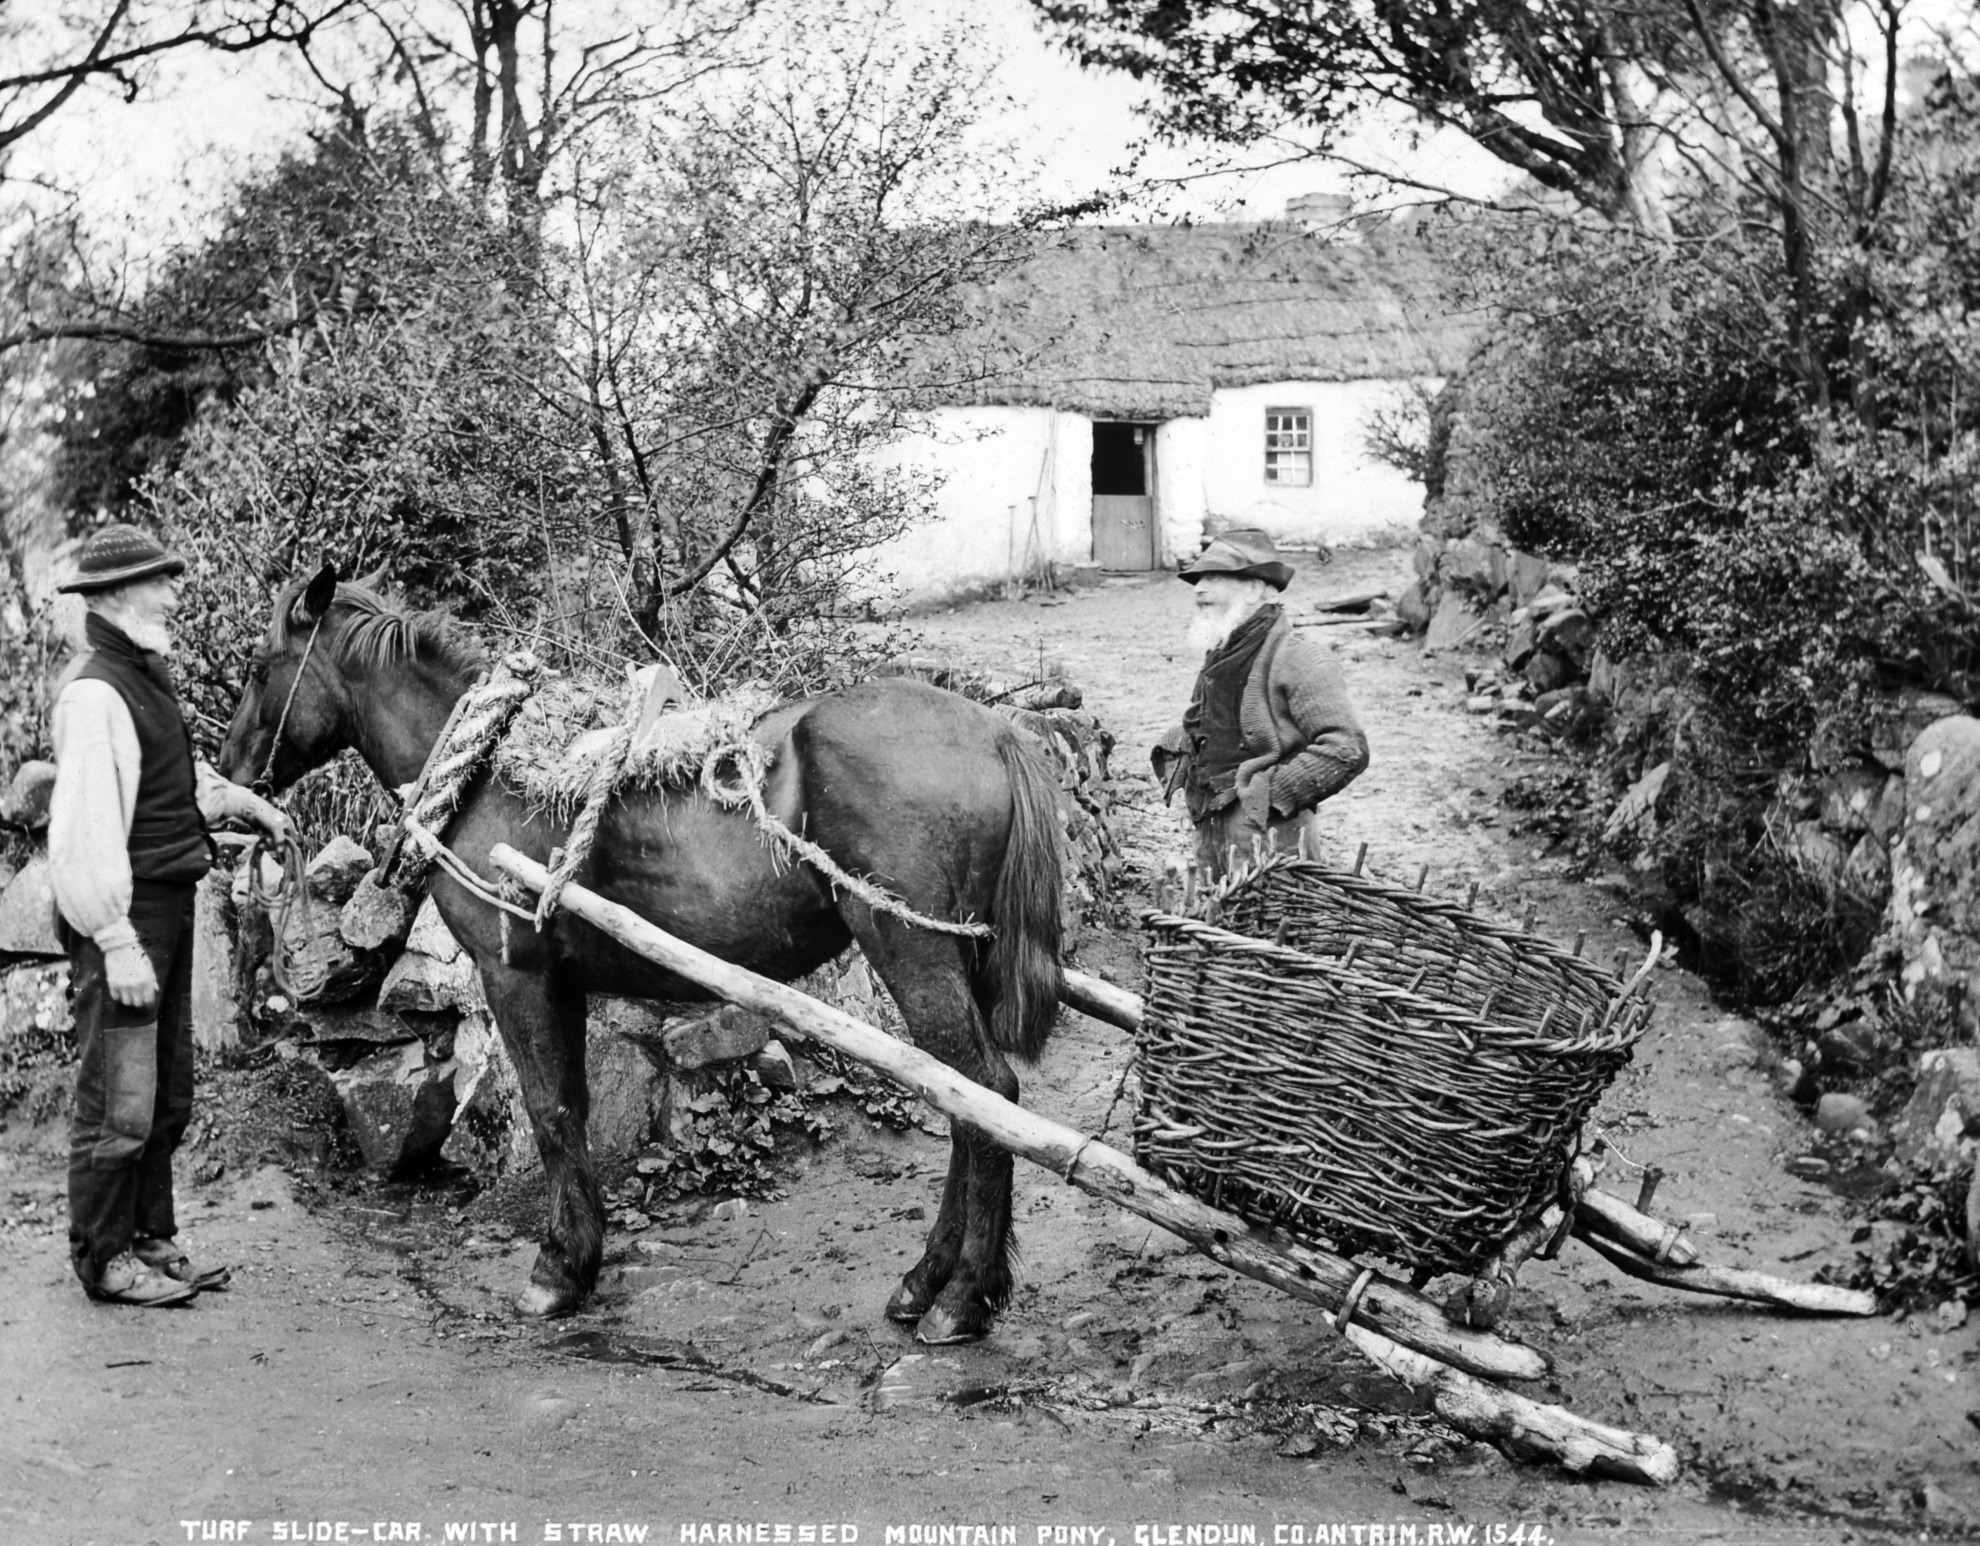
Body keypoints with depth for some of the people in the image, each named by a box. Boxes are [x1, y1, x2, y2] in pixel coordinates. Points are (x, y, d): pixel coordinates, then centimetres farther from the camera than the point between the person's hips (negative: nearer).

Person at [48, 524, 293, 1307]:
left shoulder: (146, 677, 12)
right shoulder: (93, 692, -19)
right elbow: (86, 829, -24)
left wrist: (248, 803, 37)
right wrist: (116, 942, -26)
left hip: (168, 908, 10)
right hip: (122, 917, -10)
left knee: (168, 1094, 17)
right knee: (118, 1100, 0)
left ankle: (149, 1240, 29)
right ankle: (105, 1259, 12)